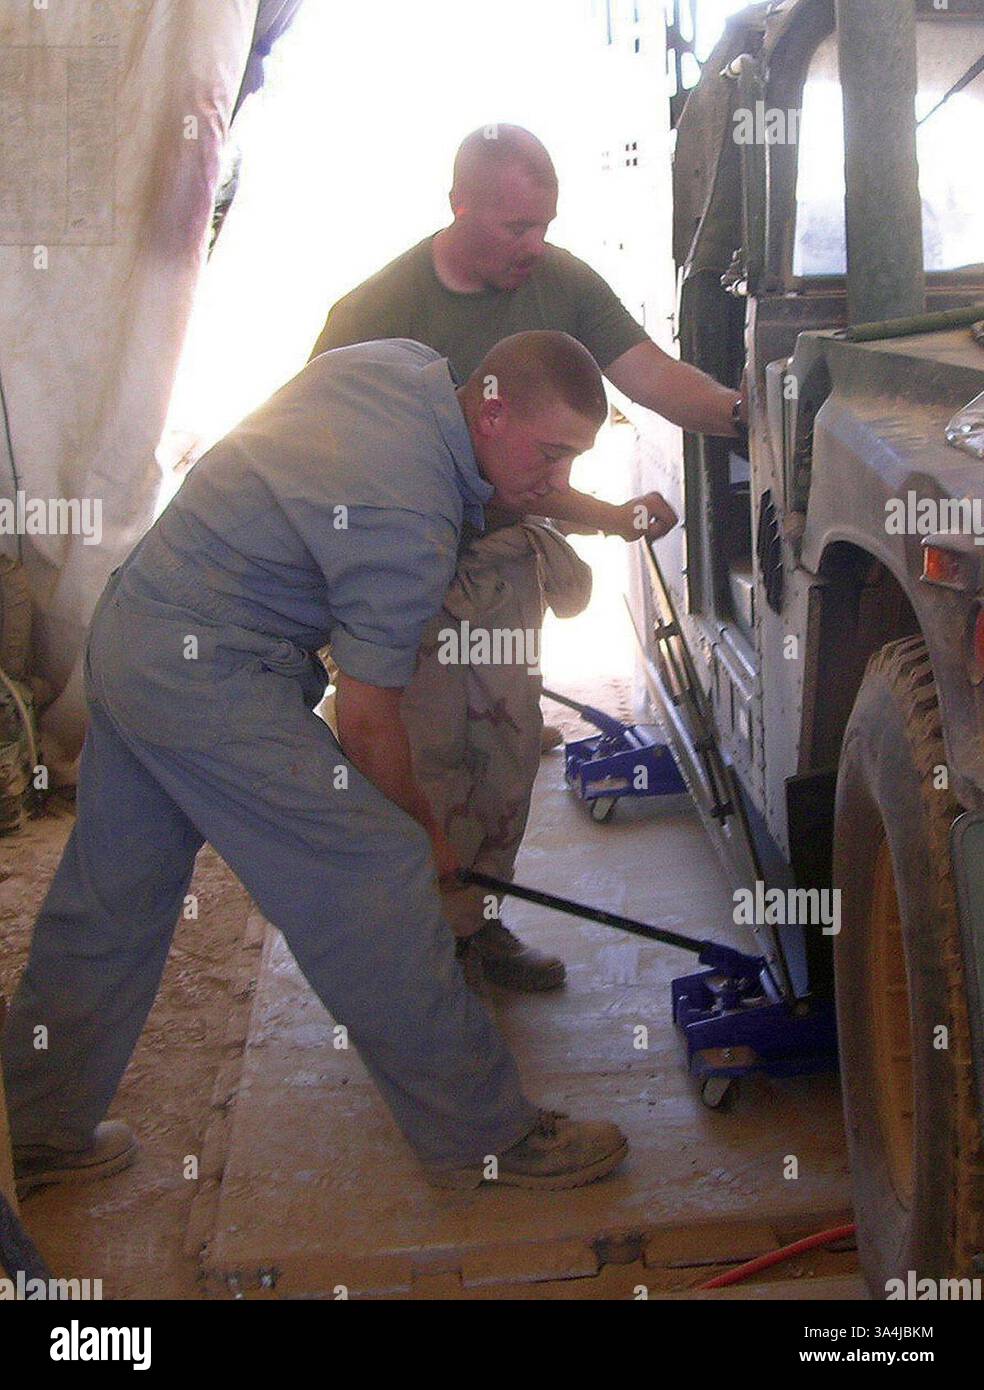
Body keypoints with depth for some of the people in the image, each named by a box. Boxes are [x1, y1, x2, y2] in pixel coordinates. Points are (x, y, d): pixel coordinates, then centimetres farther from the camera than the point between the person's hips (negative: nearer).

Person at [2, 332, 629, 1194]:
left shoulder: (404, 362, 3)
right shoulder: (412, 521, -23)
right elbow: (366, 721, -17)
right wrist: (423, 831, 0)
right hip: (208, 676, -10)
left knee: (110, 898, 18)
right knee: (373, 879, -6)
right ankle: (482, 1136, 5)